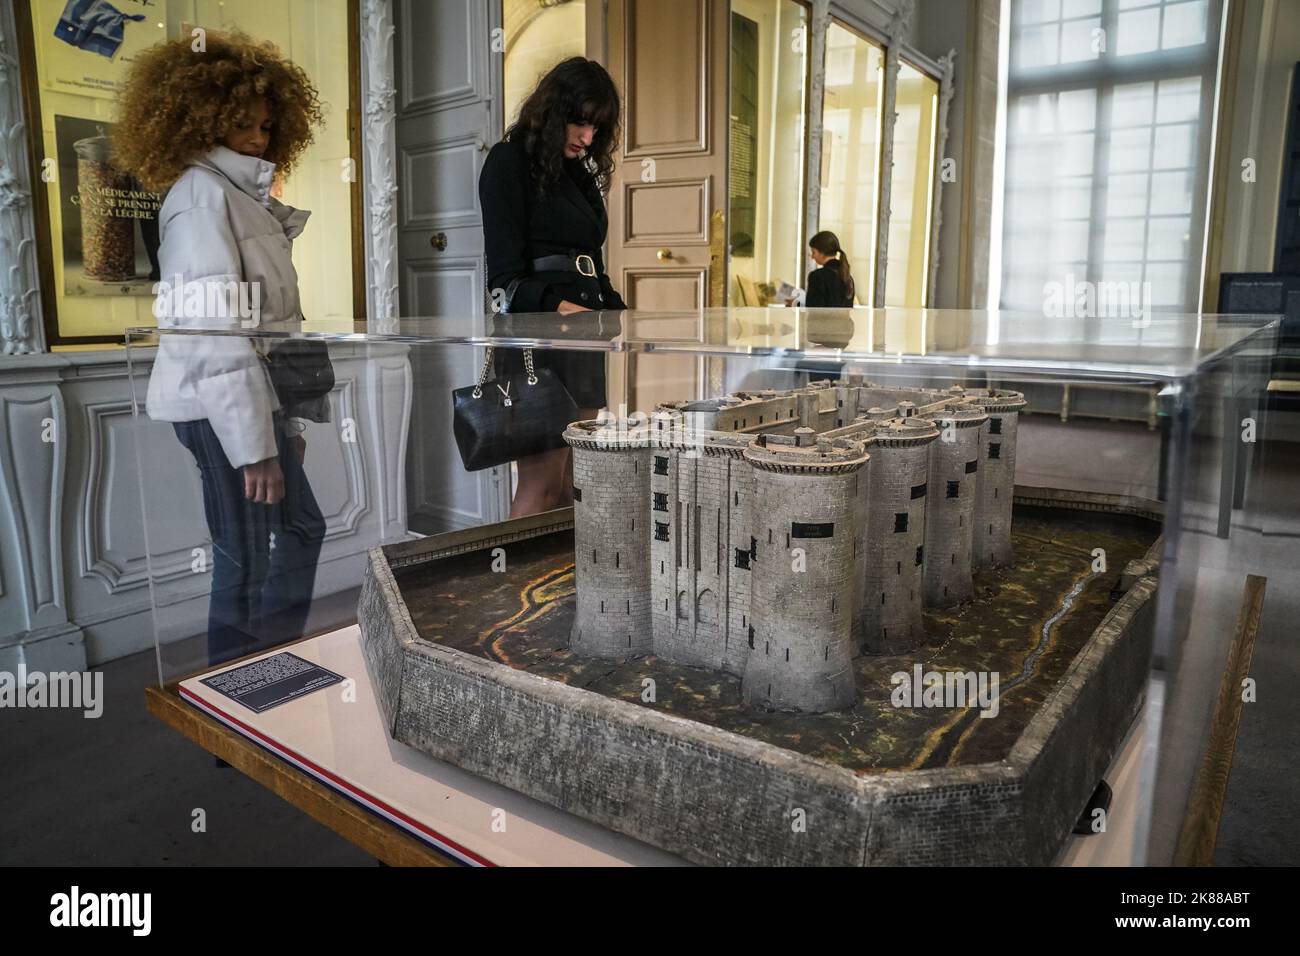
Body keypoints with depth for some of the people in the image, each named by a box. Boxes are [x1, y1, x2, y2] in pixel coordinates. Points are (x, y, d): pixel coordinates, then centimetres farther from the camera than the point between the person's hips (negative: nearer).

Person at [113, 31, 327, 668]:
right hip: (224, 409, -10)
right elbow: (216, 330, -20)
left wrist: (288, 420, 13)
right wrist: (254, 447, -22)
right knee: (250, 559, -3)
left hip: (254, 400, 10)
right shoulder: (201, 192, -11)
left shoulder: (240, 194, 18)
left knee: (300, 531, 16)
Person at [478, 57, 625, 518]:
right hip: (536, 337, -8)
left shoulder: (580, 173, 22)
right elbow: (506, 276, -11)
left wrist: (620, 313, 8)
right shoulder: (509, 163, -2)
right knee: (541, 485, -10)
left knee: (570, 488, 6)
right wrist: (558, 306, -28)